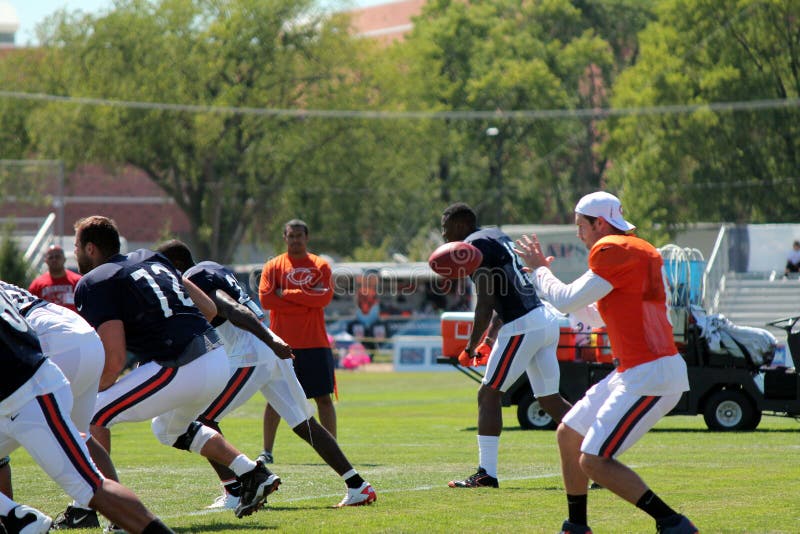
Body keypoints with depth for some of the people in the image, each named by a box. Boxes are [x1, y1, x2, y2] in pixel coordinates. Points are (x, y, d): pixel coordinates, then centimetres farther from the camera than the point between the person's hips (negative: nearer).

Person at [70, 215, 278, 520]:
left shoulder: (95, 284, -3)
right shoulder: (150, 259, 21)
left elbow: (114, 360, -11)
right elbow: (209, 308, 21)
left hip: (180, 369, -8)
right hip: (219, 359, 8)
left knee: (93, 417, 3)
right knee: (170, 428, 34)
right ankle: (253, 475, 27)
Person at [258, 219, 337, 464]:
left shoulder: (320, 265, 6)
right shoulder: (273, 266, 6)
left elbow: (324, 297, -9)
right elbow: (265, 298, -8)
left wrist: (287, 293, -10)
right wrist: (306, 303, -11)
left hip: (315, 344, 0)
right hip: (282, 343, 0)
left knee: (324, 397, 2)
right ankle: (267, 451, 7)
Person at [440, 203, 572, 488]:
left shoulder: (475, 246, -8)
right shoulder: (498, 237, 21)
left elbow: (485, 303, -15)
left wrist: (471, 347, -9)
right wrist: (490, 337, 25)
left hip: (522, 326, -9)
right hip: (546, 319, 9)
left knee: (489, 394, -3)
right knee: (550, 399, 13)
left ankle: (486, 473, -6)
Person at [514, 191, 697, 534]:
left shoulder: (613, 252, -13)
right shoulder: (638, 251, 17)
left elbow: (567, 302, -10)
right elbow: (600, 314, 27)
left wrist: (539, 270, 7)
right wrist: (545, 278, 27)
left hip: (650, 377, -10)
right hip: (631, 374, 10)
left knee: (594, 461, -12)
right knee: (568, 436, 18)